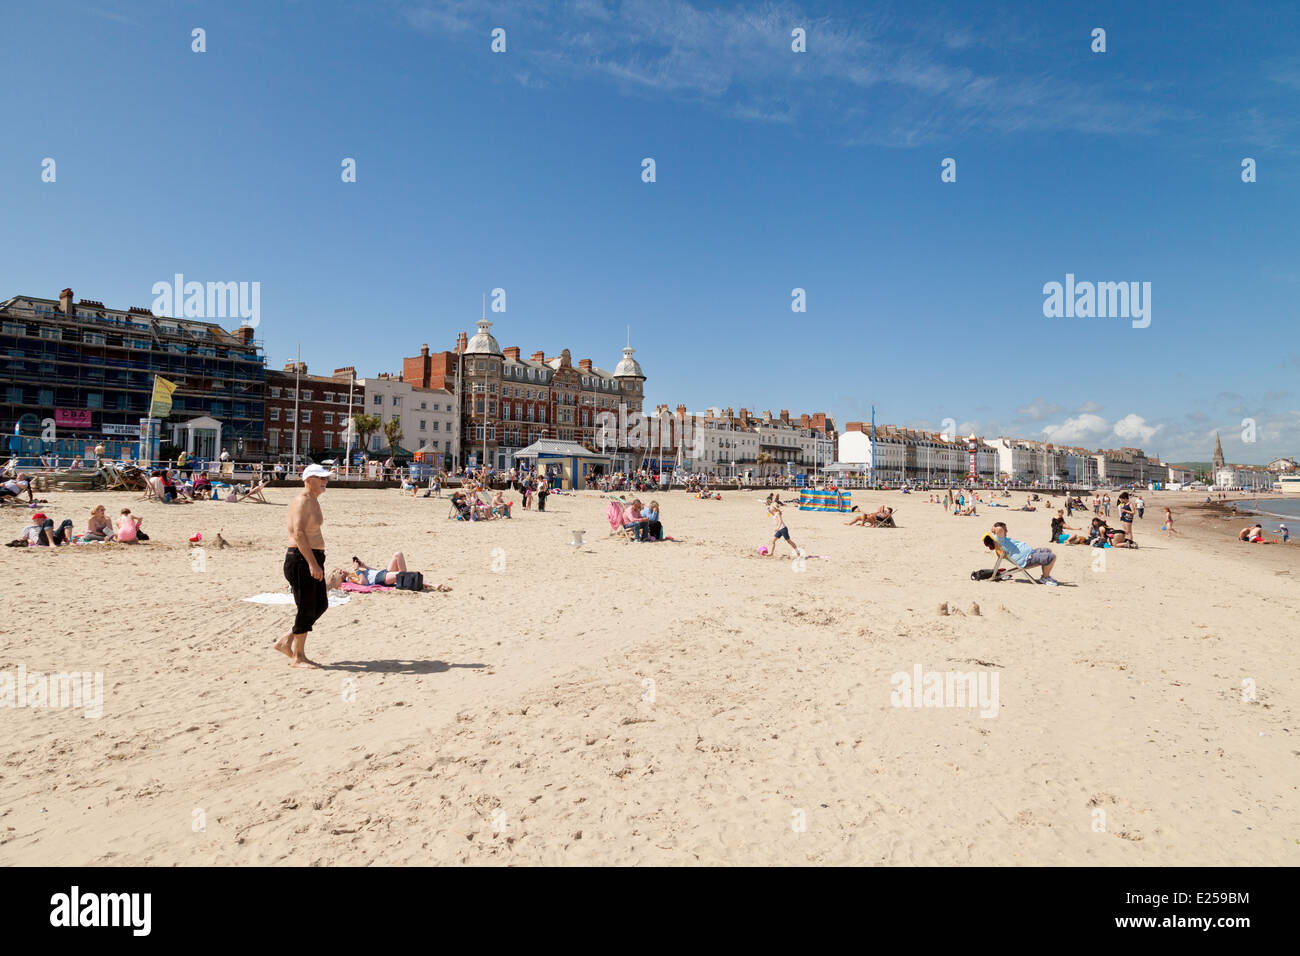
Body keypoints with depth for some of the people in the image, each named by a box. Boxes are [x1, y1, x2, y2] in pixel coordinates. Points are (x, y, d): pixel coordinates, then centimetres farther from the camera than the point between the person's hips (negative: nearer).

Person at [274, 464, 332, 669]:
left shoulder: (313, 500, 16)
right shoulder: (302, 501, -15)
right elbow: (299, 533, -25)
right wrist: (312, 563, -29)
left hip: (313, 558, 10)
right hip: (302, 560, -10)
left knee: (321, 605, 13)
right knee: (307, 609, -3)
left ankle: (286, 642, 24)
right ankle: (298, 657, 8)